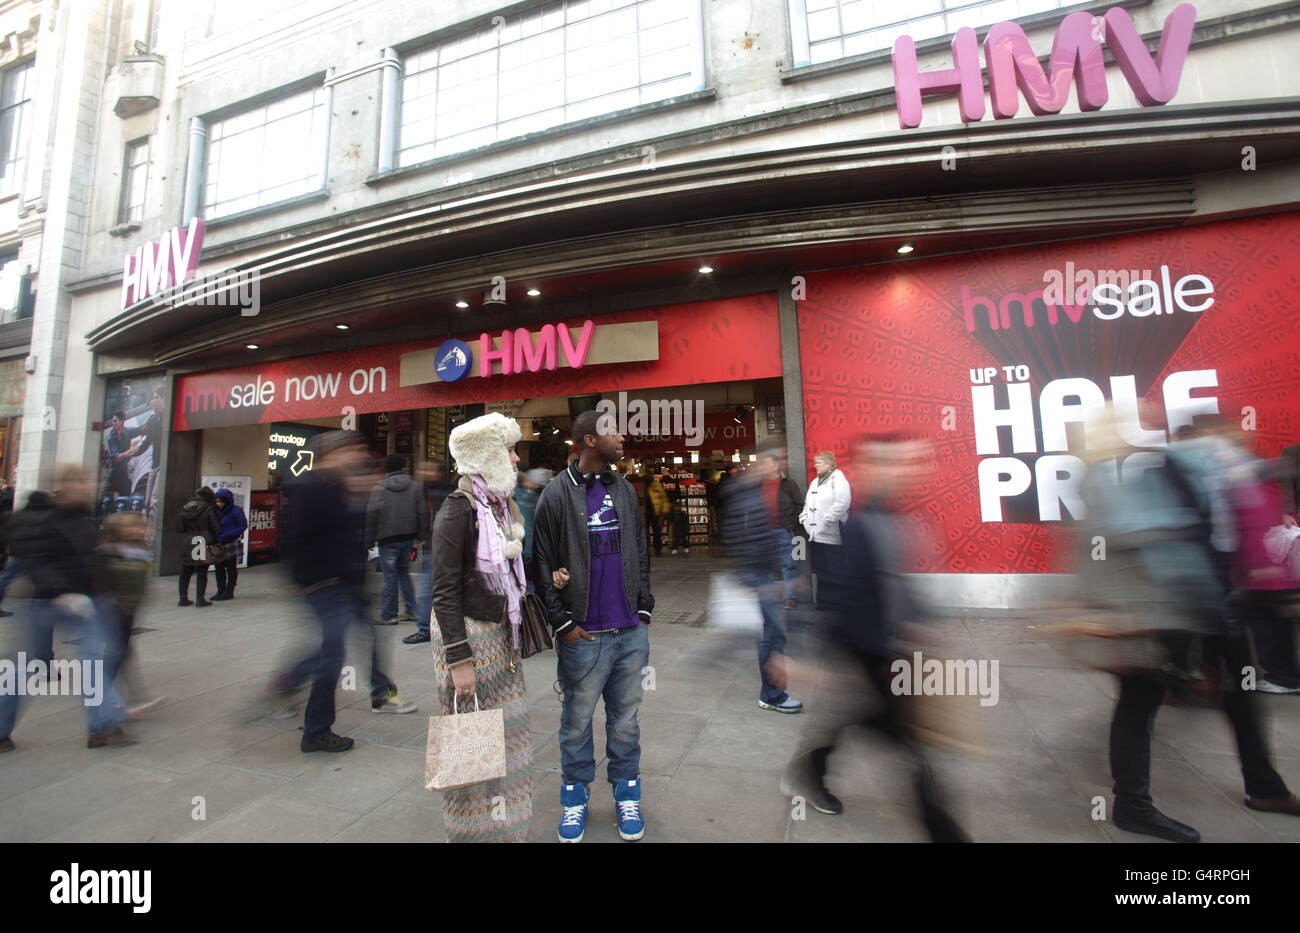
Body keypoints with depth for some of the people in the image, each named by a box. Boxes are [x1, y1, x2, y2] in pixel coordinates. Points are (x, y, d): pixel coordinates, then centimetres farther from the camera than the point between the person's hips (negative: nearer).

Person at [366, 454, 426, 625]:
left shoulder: (379, 488, -4)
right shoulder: (415, 487, 3)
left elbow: (371, 514, -8)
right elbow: (423, 512, 1)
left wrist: (369, 540, -2)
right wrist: (420, 536, 8)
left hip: (387, 539, -3)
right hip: (408, 537, 3)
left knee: (390, 577, 3)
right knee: (404, 573, 17)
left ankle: (388, 616, 11)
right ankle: (411, 611, 17)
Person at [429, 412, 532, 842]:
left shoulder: (505, 505, 7)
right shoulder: (458, 511, -17)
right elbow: (444, 592, -17)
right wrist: (459, 659, -18)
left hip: (501, 633, 8)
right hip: (466, 633, -8)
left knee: (506, 733, 18)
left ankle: (503, 825, 38)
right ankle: (473, 830, 29)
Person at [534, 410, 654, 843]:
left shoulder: (625, 489, 8)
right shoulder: (556, 494, -6)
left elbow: (641, 554, 11)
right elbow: (543, 564, -5)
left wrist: (644, 610, 6)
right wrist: (563, 622, -7)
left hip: (631, 632, 4)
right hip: (583, 635, -3)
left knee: (625, 718, 17)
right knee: (577, 719, 12)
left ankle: (627, 793, 35)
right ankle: (575, 796, 34)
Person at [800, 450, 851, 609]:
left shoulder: (838, 480, -6)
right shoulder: (814, 482, 20)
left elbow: (843, 502, -21)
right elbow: (807, 503, 27)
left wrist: (828, 519, -21)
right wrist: (804, 518, 11)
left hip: (831, 535, -8)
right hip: (814, 535, 8)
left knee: (834, 571, -2)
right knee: (820, 570, 13)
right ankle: (822, 599, 22)